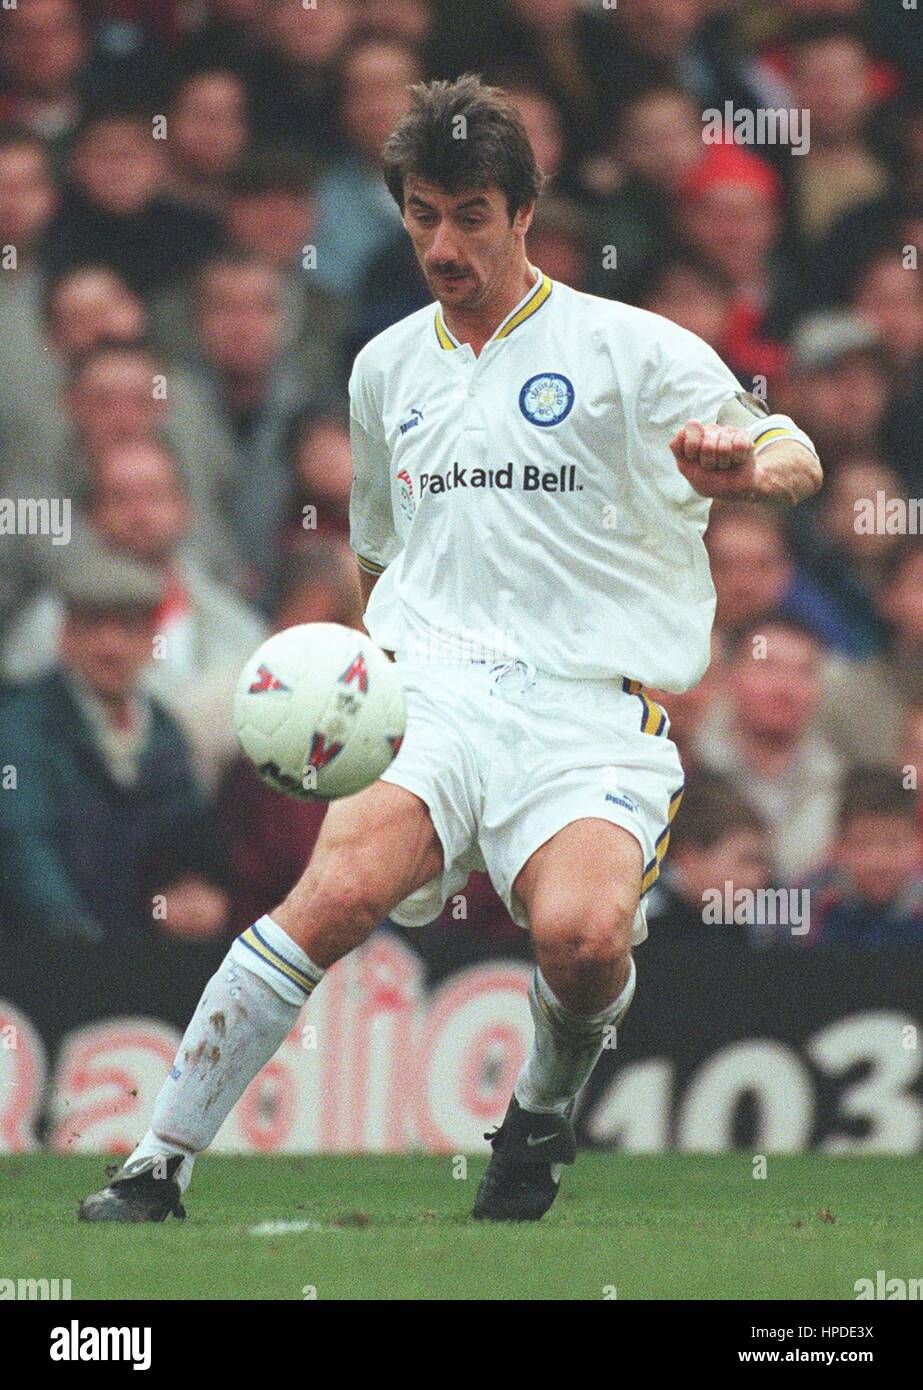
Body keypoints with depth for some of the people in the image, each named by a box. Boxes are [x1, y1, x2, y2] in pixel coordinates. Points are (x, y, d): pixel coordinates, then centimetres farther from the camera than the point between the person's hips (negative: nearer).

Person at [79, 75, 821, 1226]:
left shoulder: (628, 348, 5)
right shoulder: (386, 366, 21)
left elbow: (796, 457, 0)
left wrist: (746, 469, -22)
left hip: (589, 707, -3)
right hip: (431, 697, 3)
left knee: (581, 935, -32)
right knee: (340, 892, -29)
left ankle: (547, 1107, 3)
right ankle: (155, 1171, -26)